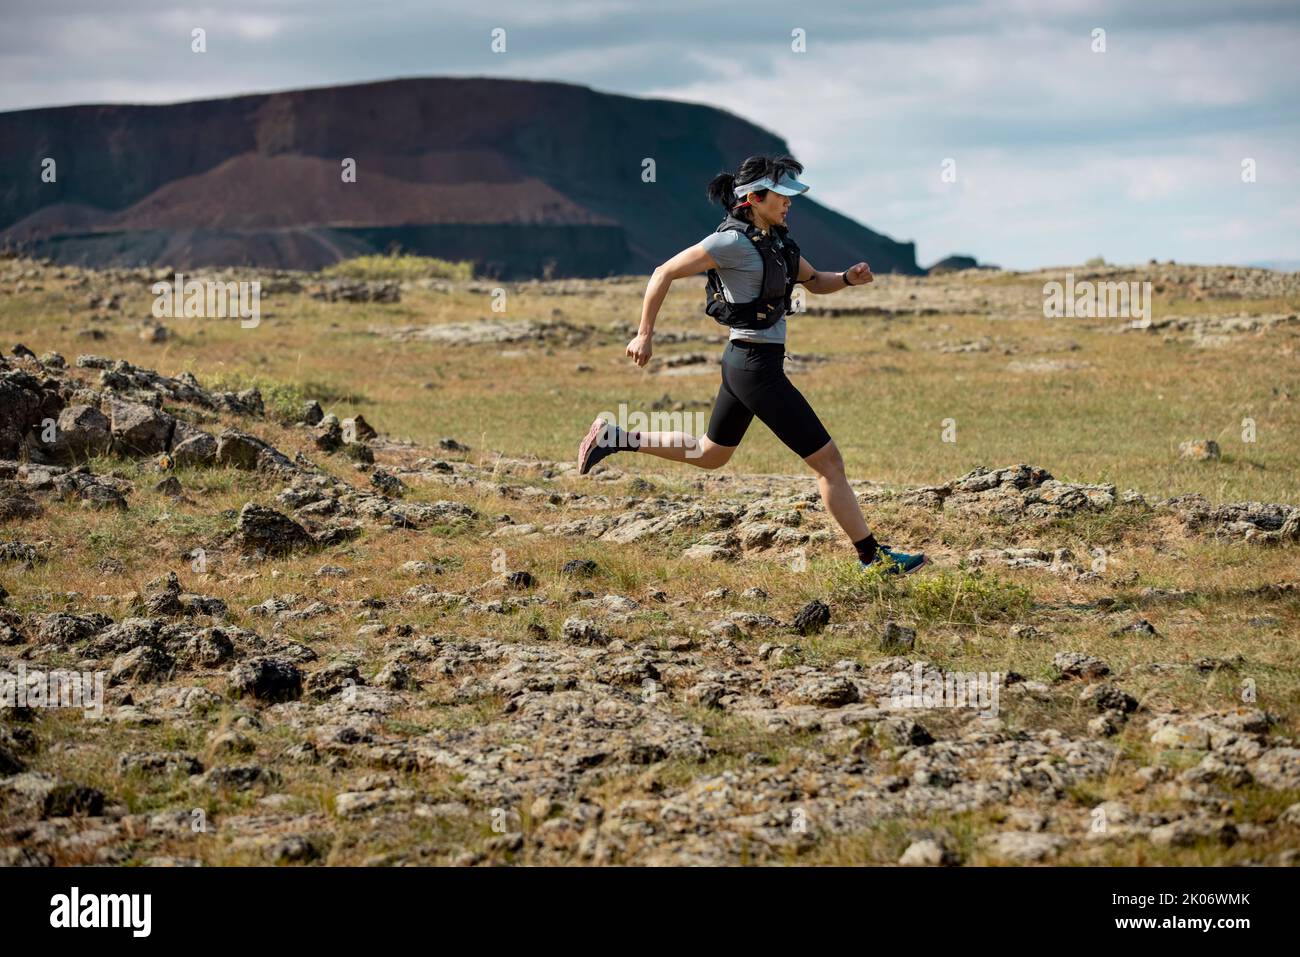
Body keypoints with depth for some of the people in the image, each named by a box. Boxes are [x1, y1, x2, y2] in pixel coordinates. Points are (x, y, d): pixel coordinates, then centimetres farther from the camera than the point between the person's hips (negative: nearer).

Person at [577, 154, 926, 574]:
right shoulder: (734, 241, -17)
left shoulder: (775, 240, 10)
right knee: (829, 462, -4)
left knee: (710, 454, 27)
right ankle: (872, 557, 2)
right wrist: (645, 334, -12)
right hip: (757, 368, -10)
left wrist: (848, 278, 0)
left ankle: (613, 438, 29)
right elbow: (665, 273, -13)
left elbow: (815, 282, 21)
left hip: (743, 363, 10)